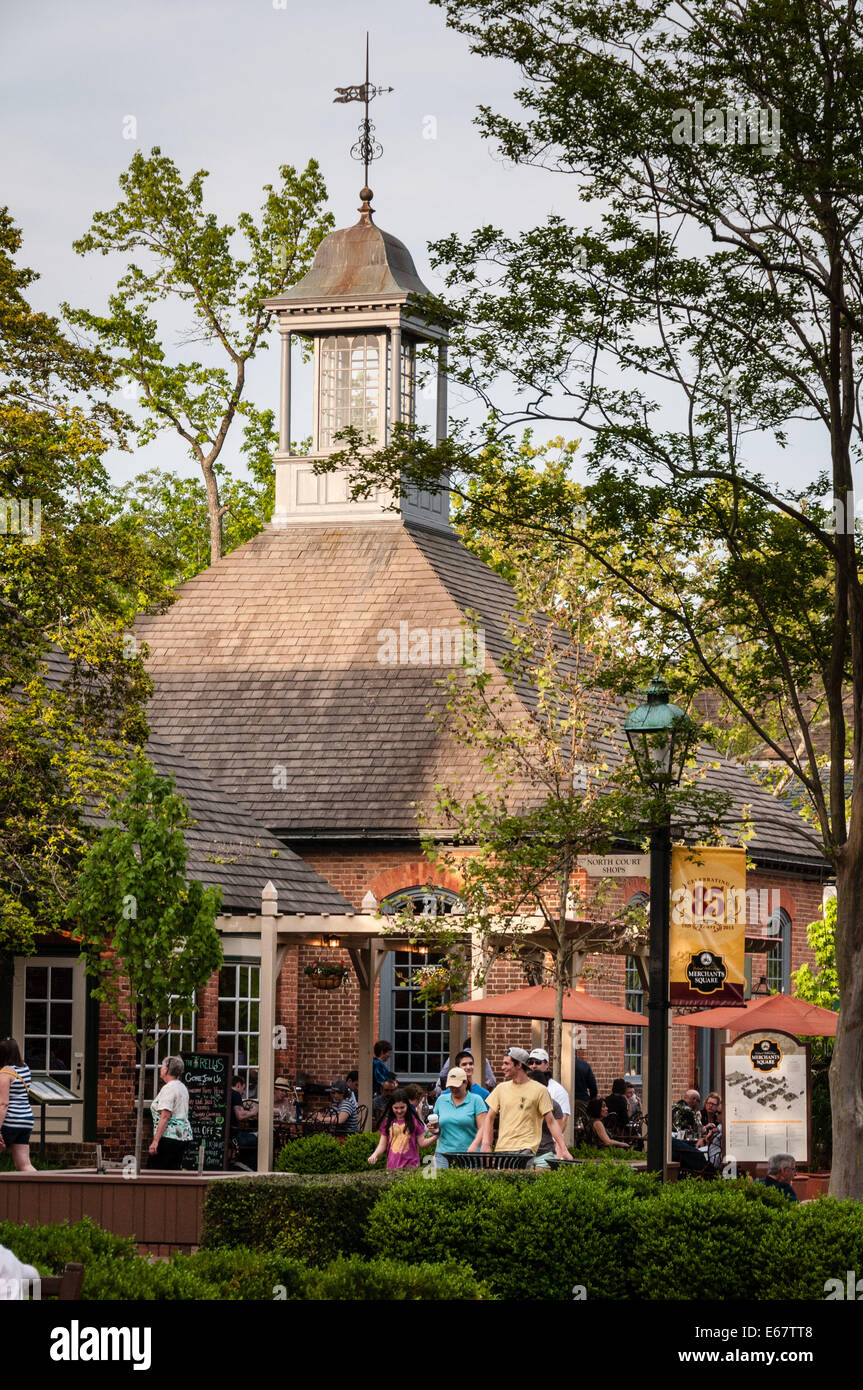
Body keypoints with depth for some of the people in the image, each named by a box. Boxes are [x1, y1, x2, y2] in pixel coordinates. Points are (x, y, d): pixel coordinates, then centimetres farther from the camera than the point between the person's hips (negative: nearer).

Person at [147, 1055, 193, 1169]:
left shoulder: (168, 1088, -12)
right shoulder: (182, 1087, 17)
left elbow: (165, 1116, -20)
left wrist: (155, 1141, -23)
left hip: (169, 1137, -9)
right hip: (184, 1136, 9)